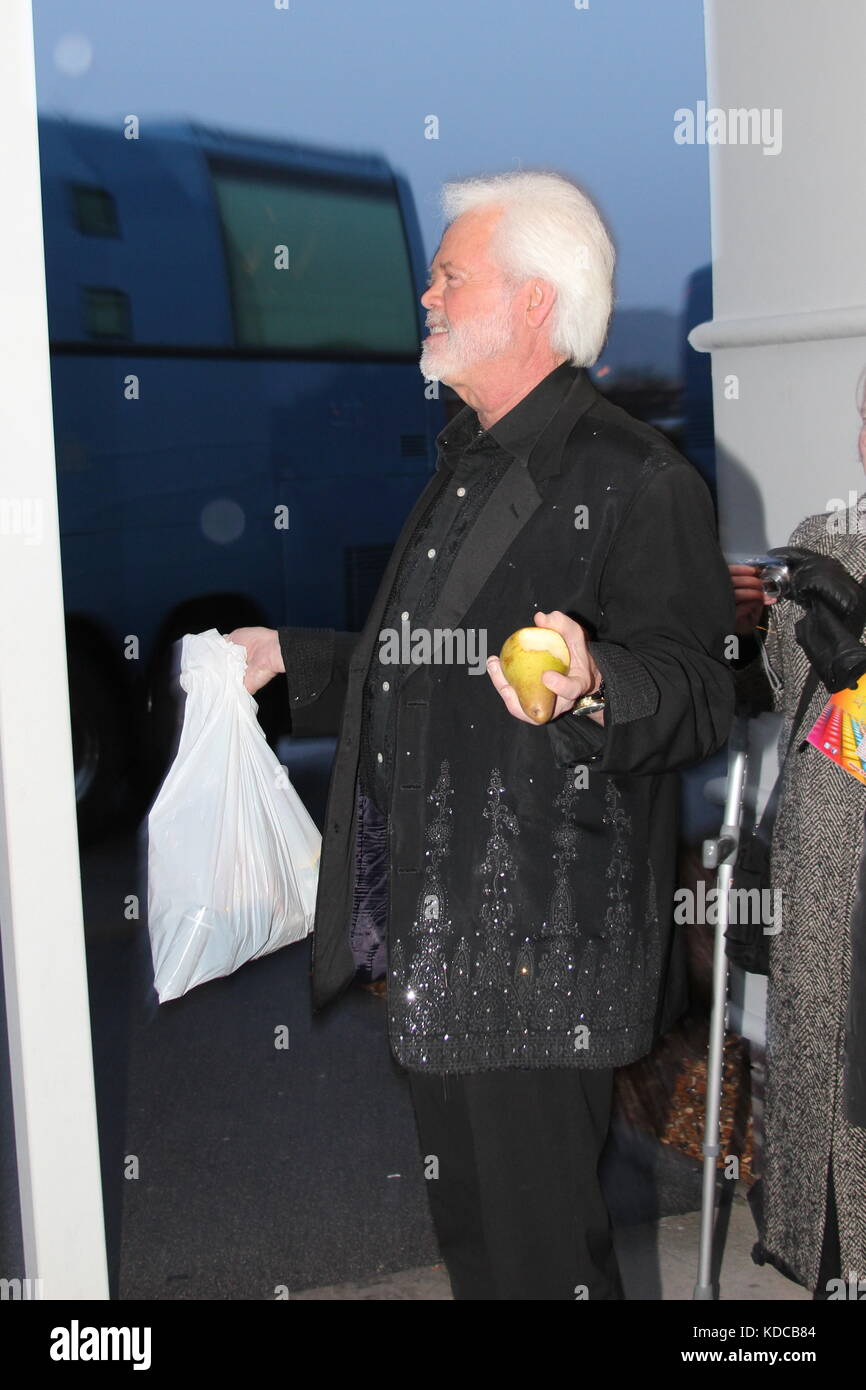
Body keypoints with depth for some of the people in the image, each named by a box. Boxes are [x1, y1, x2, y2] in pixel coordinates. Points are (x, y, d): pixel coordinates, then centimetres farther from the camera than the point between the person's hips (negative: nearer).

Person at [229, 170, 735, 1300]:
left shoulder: (634, 479, -13)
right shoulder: (467, 465, 17)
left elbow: (699, 694, -19)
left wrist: (591, 687, -38)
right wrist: (289, 658, 27)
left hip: (537, 952, -9)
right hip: (434, 930, 9)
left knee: (539, 1246, 1)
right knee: (468, 1219, 20)